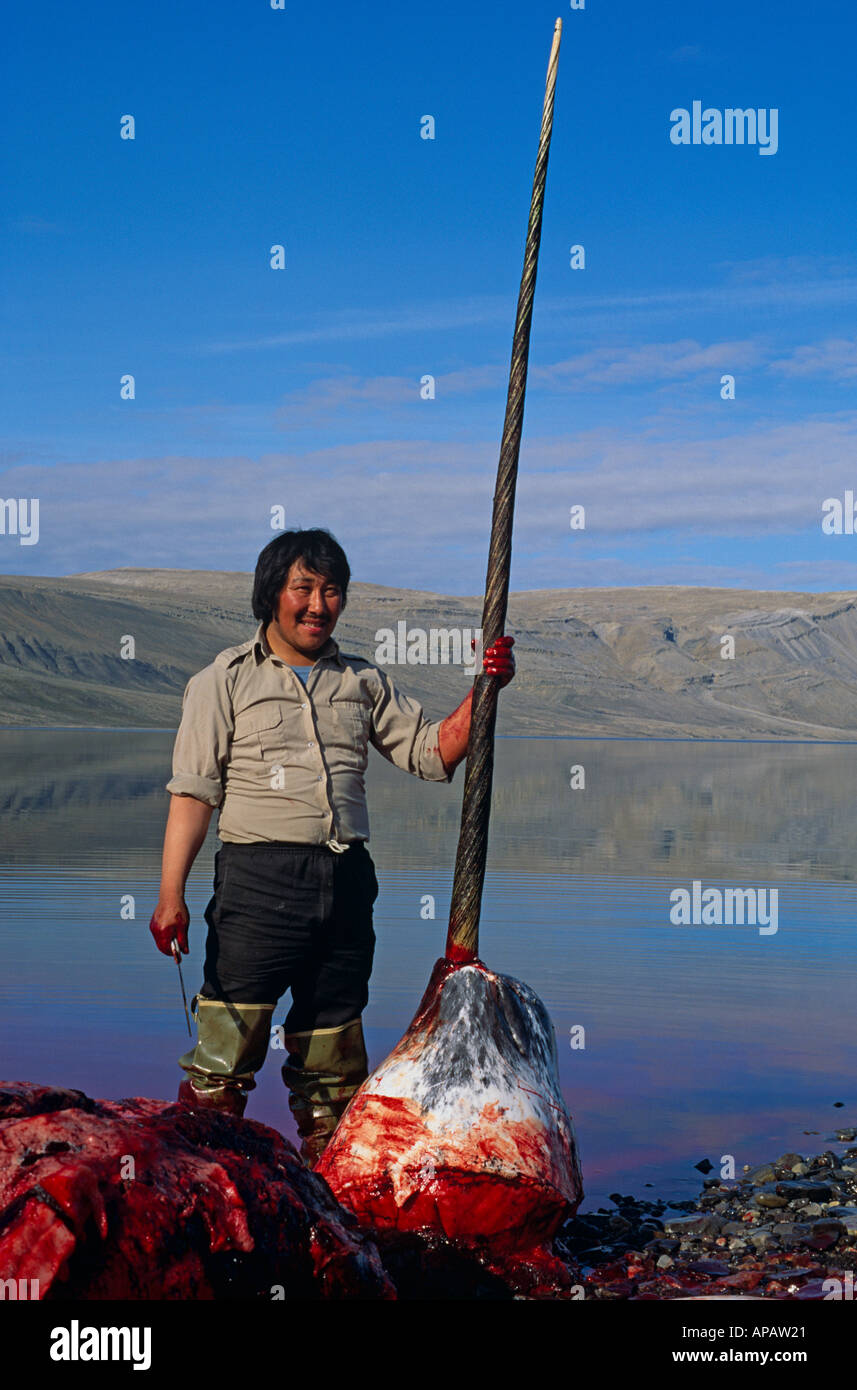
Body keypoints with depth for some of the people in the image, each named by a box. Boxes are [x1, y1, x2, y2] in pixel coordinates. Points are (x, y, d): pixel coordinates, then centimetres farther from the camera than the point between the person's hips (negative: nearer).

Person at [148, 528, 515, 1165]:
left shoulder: (363, 681, 17)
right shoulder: (225, 680, 5)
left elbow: (433, 753, 14)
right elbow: (194, 791, -2)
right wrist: (171, 894, -11)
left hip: (347, 881, 4)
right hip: (259, 878, -4)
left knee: (334, 1043, 10)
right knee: (229, 1040, -8)